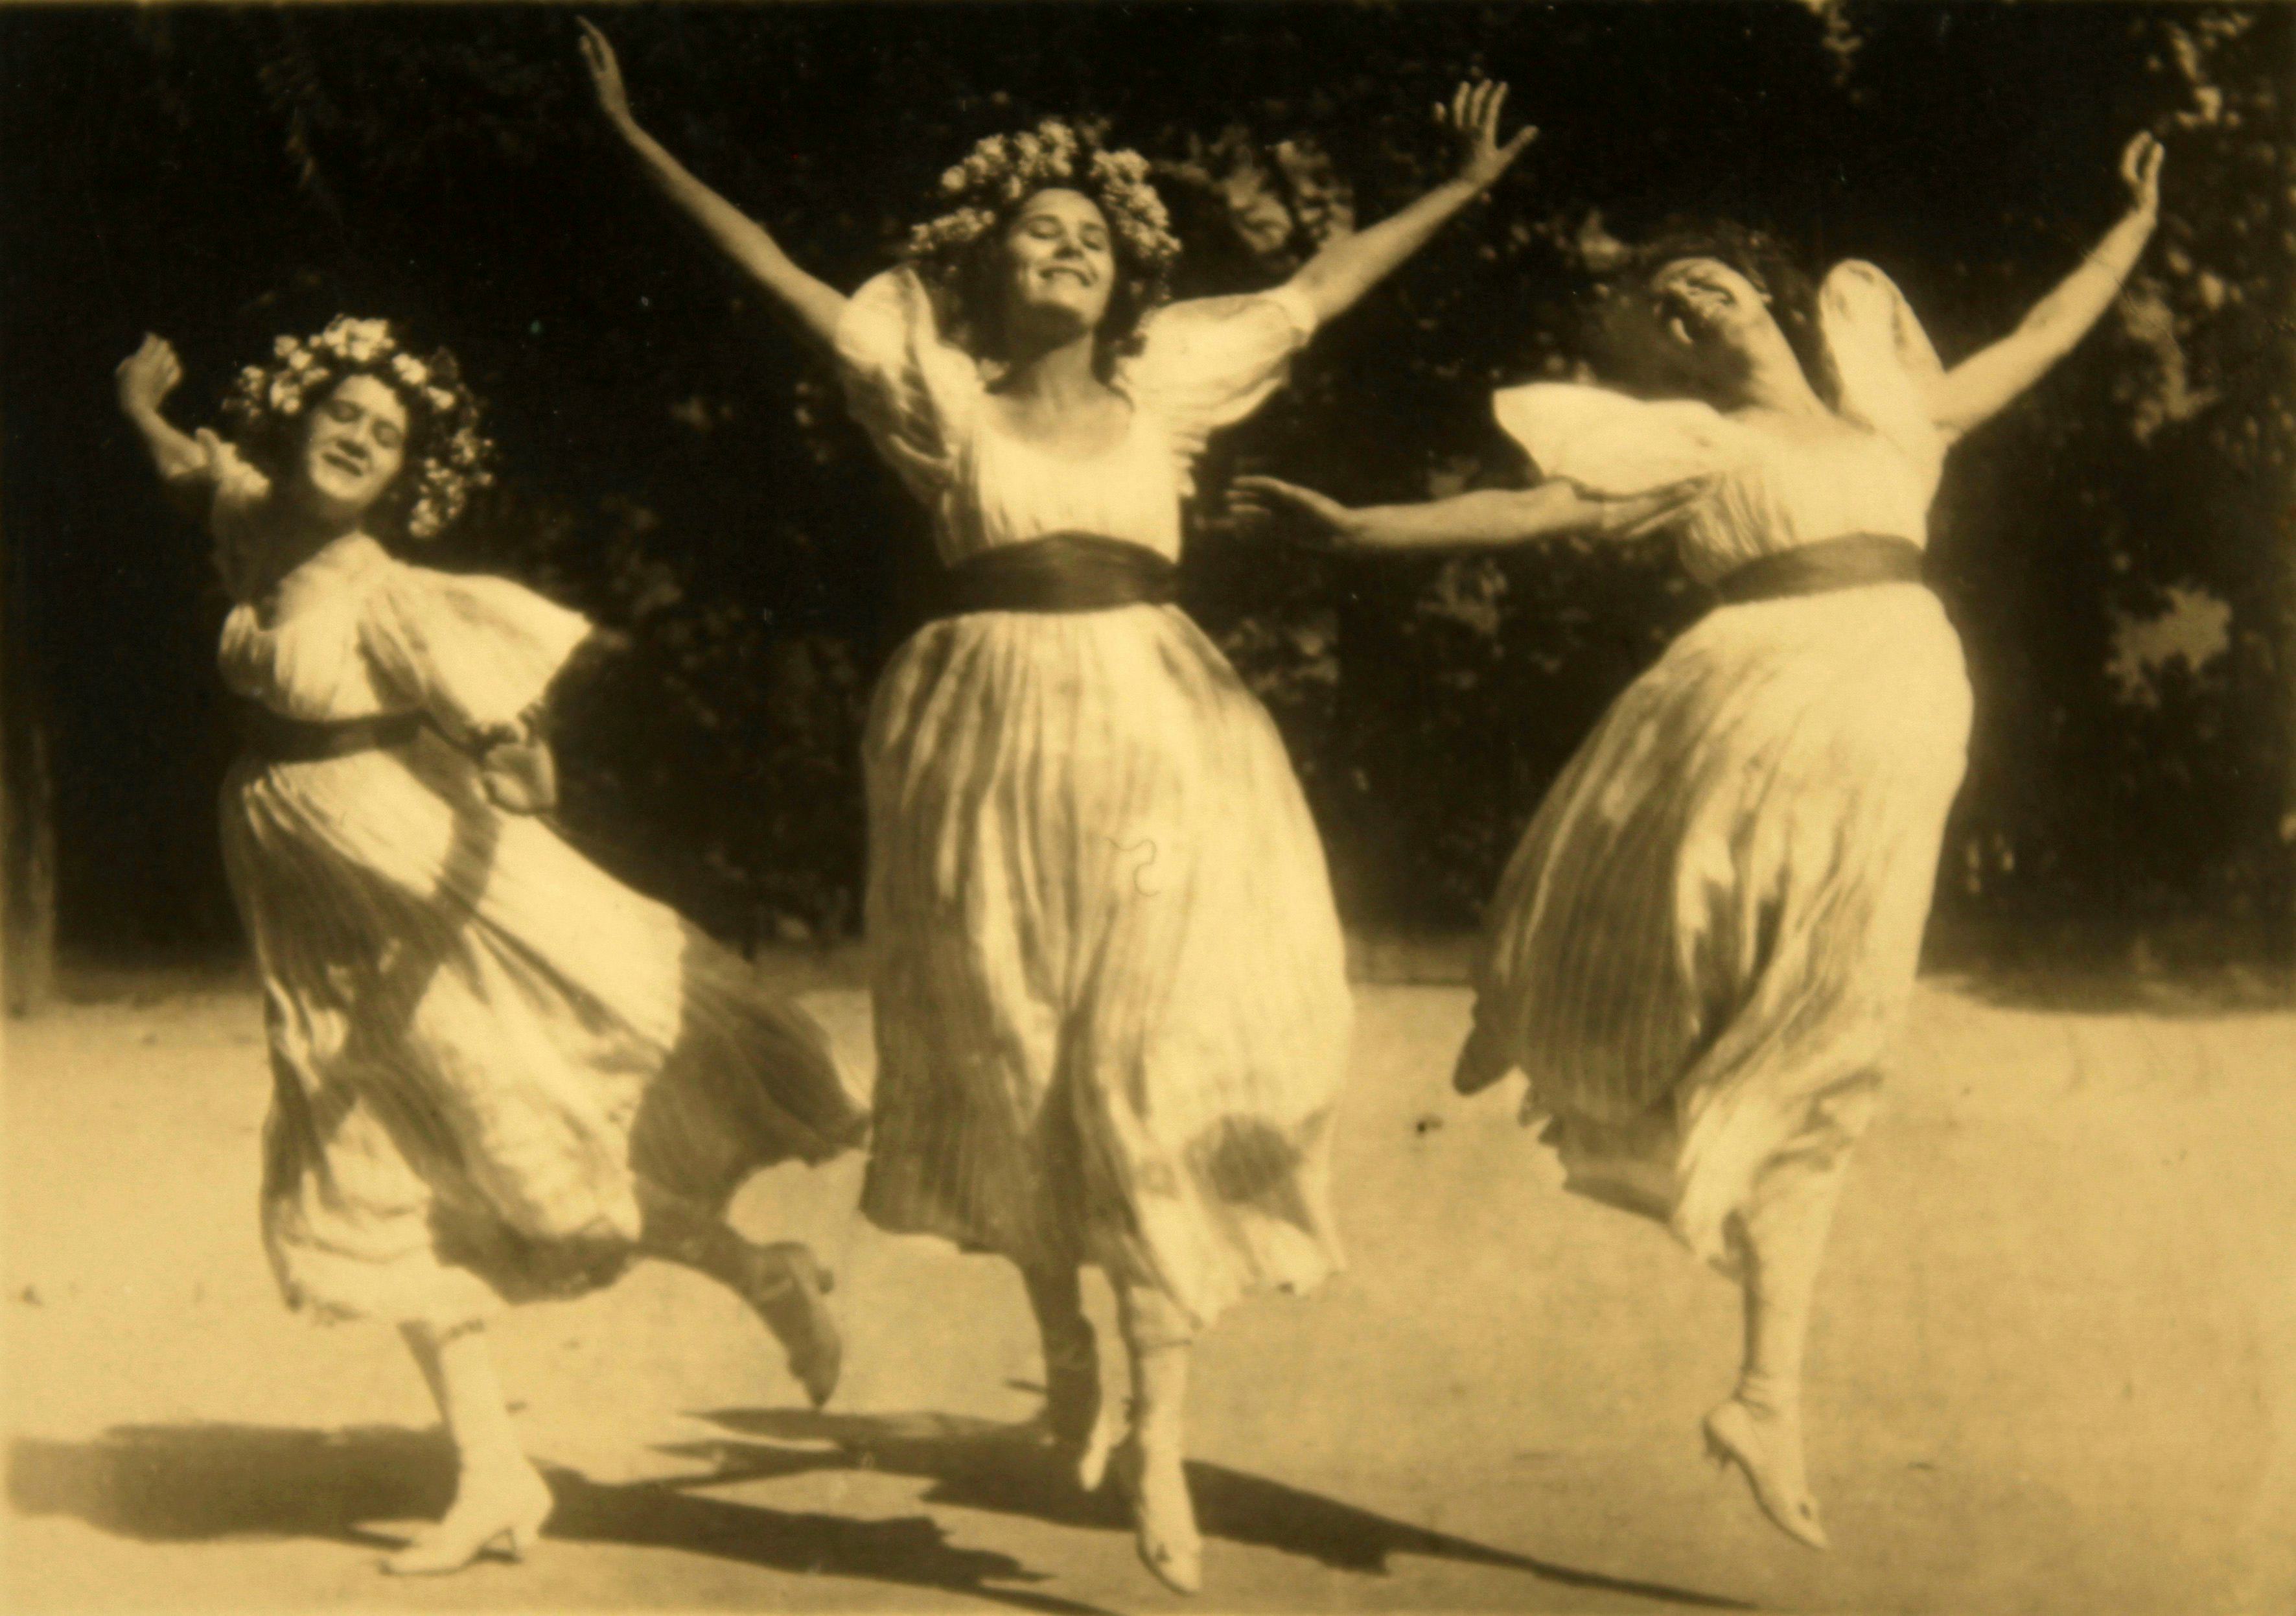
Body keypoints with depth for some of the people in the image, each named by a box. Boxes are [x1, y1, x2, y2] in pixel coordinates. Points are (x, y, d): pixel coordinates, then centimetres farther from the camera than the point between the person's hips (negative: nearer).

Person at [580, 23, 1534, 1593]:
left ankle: (1160, 1434, -3)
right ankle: (1064, 1341, 32)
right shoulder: (943, 387, 6)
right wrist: (643, 143, 1)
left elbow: (1319, 291, 19)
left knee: (1155, 1068, -6)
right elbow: (780, 271, 5)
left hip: (1157, 742, 1)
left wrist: (1465, 187, 24)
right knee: (1014, 1067, 8)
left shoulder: (1164, 380, 10)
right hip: (994, 743, 0)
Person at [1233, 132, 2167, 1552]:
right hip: (1767, 717, -4)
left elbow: (2040, 340, 33)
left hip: (1901, 737, 5)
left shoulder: (1891, 421, 22)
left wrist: (2138, 227, 38)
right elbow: (1528, 509, 1)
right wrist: (1362, 527, -7)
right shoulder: (1694, 445, 9)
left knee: (1803, 1068, 6)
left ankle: (1774, 1397, 8)